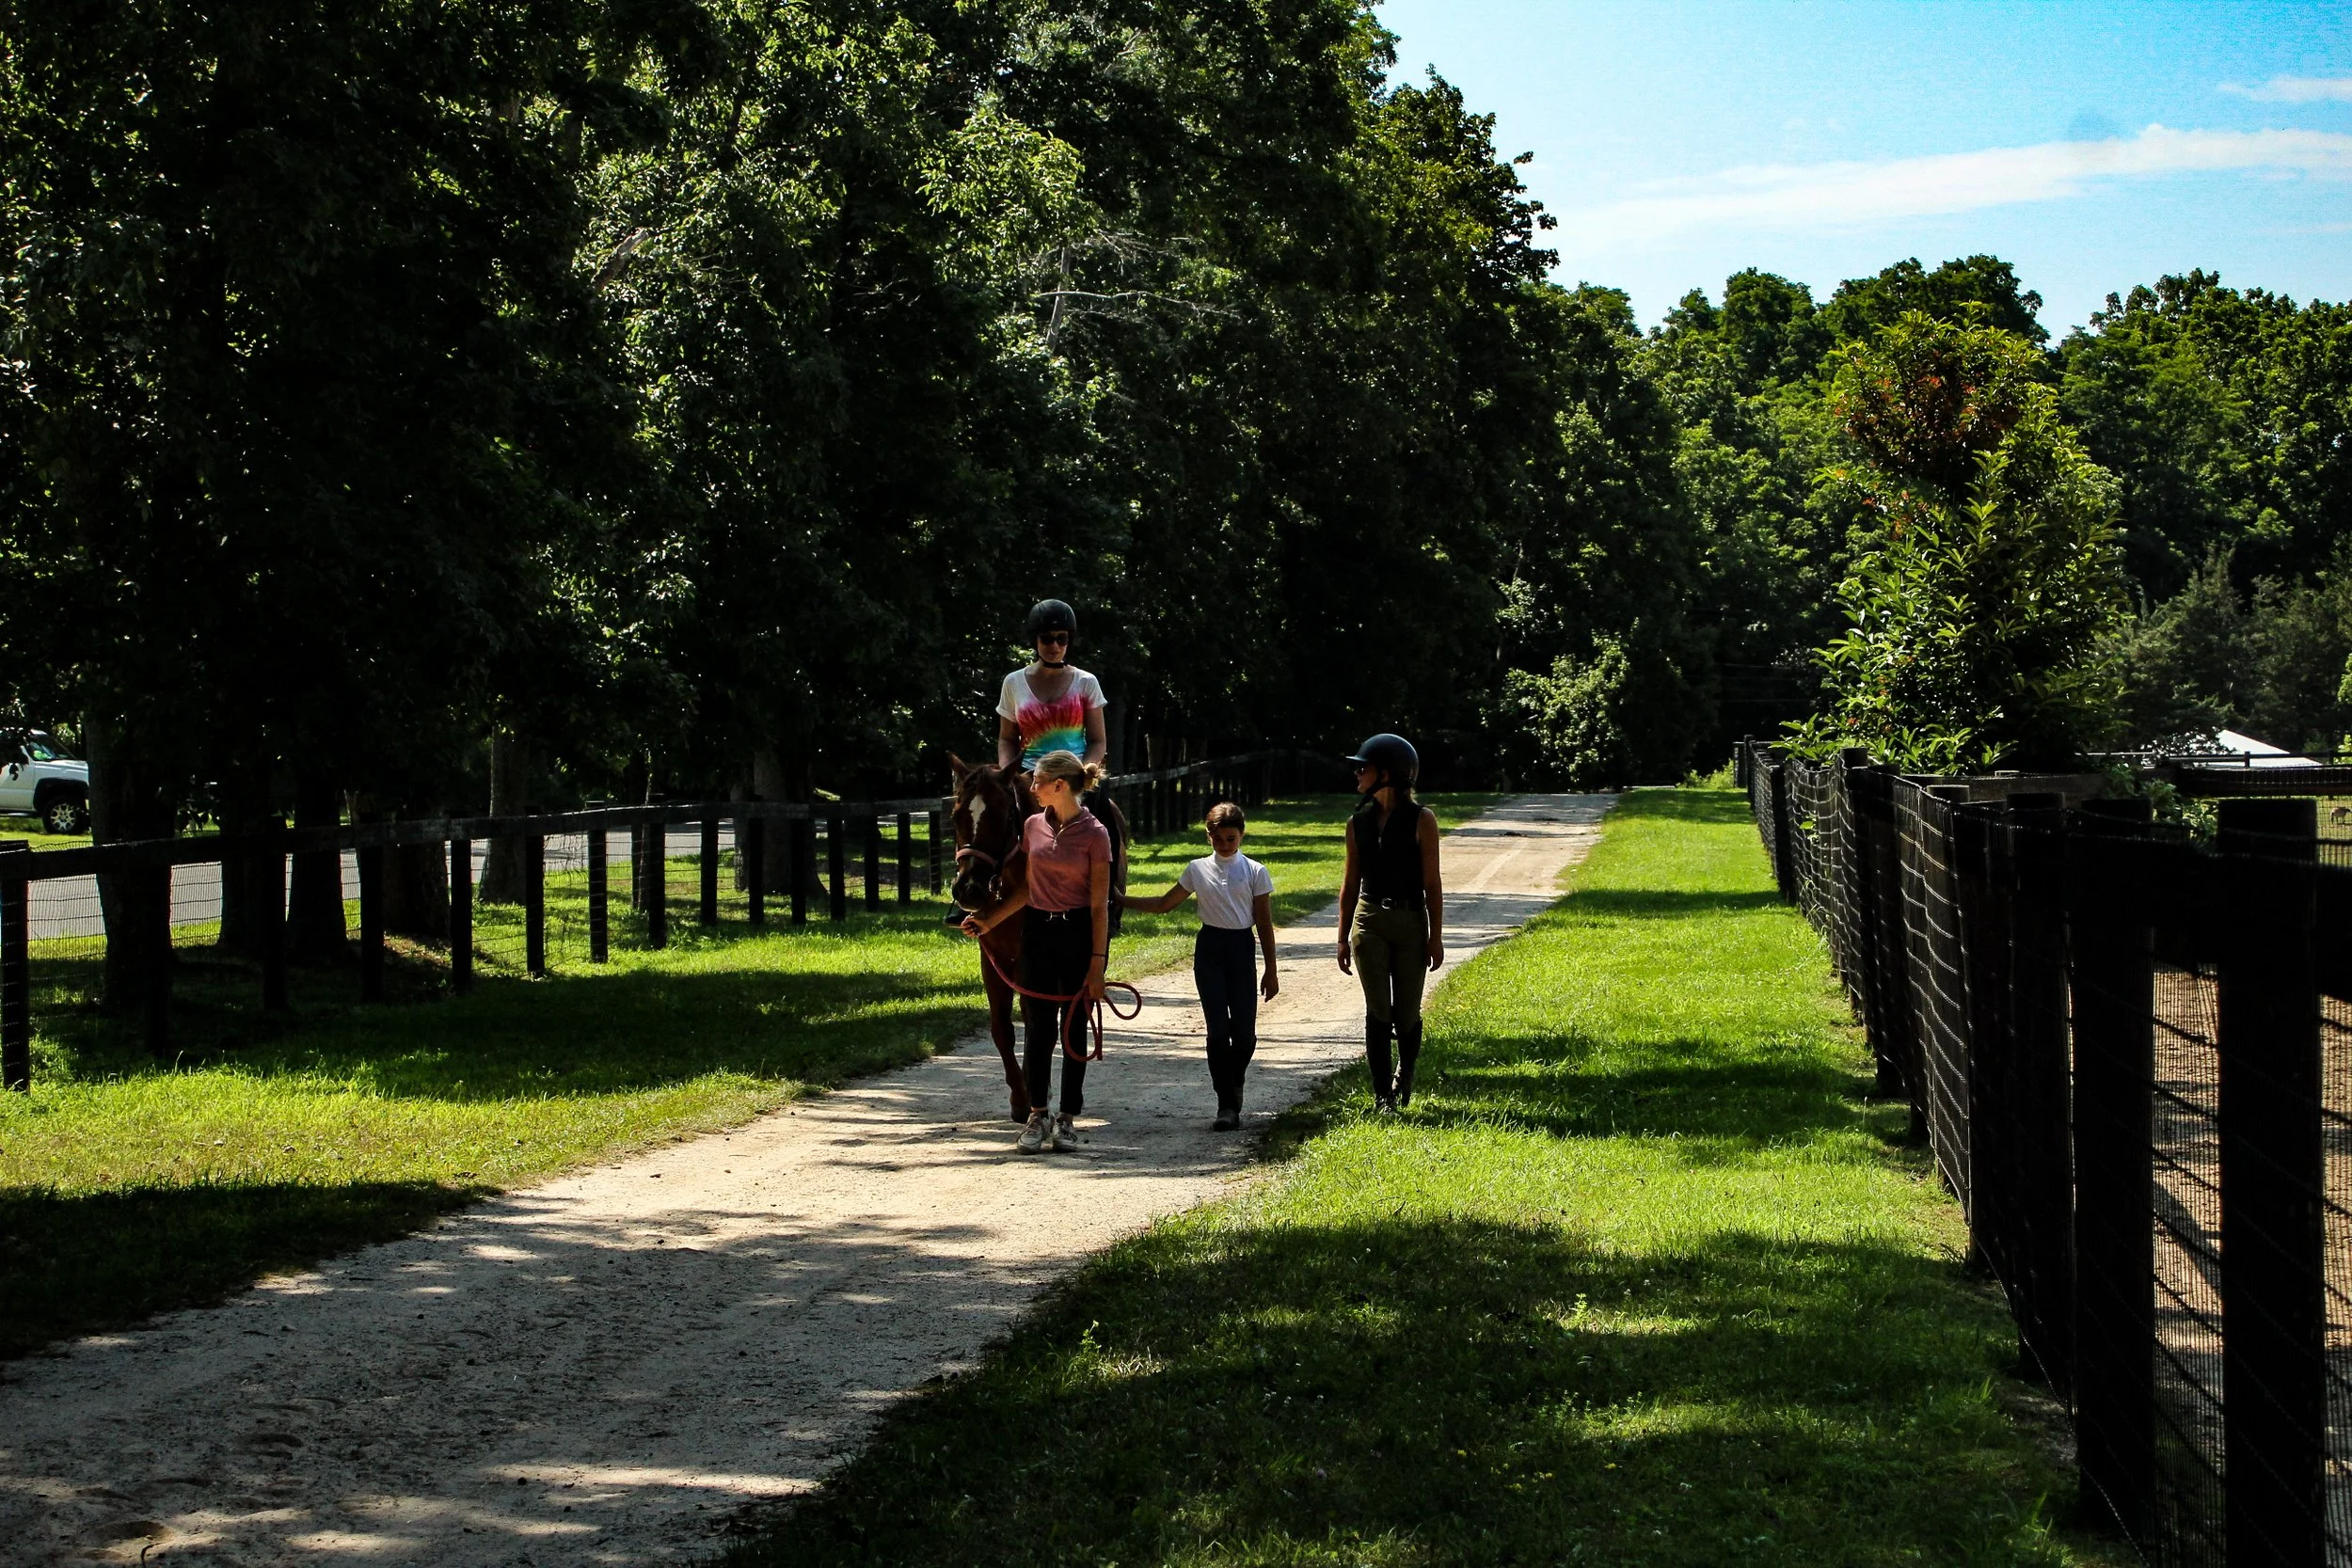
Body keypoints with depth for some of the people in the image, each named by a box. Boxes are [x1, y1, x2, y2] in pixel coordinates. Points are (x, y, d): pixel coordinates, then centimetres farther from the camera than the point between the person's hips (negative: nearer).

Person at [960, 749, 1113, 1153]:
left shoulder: (1094, 834, -11)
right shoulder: (1034, 826, 4)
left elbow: (1099, 905, -10)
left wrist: (1097, 962, -12)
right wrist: (989, 920, 6)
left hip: (1080, 934, -4)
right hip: (1037, 933, 4)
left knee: (1073, 1027, 5)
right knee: (1038, 1026, 1)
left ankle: (1067, 1119, 14)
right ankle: (1037, 1117, 6)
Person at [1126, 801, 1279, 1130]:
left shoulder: (1254, 872, 2)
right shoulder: (1198, 870, 6)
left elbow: (1265, 923, 4)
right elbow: (1164, 904, 15)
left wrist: (1271, 971, 3)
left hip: (1241, 949, -1)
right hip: (1209, 949, 1)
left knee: (1244, 1031, -3)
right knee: (1218, 1029, -7)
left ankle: (1234, 1083, 28)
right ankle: (1227, 1105, -1)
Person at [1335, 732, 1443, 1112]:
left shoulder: (1420, 820, -5)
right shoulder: (1359, 823, 6)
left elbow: (1432, 884, -4)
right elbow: (1350, 884, 12)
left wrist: (1436, 937, -6)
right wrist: (1343, 938, 10)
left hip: (1410, 923, -2)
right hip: (1369, 920, 2)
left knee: (1406, 1012, 4)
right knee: (1378, 1010, -4)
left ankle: (1404, 1078, 30)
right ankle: (1382, 1095, -1)